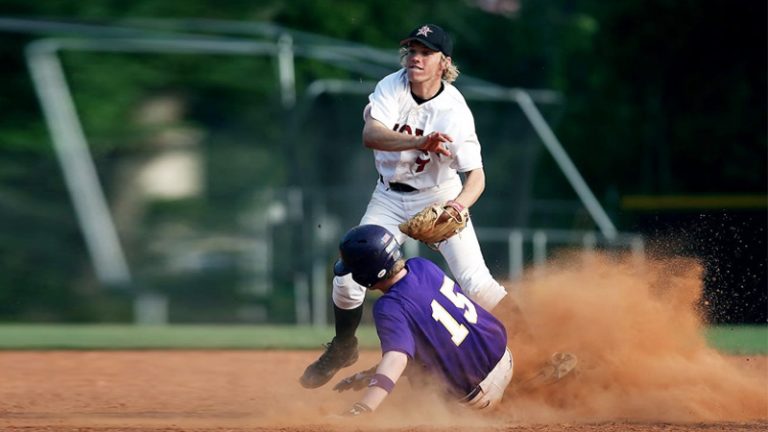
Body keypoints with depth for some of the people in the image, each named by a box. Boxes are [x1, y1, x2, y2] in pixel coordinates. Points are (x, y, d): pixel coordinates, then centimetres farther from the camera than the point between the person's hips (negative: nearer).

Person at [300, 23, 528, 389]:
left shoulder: (454, 112, -23)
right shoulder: (392, 87, -17)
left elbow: (476, 175, -25)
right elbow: (371, 135, -34)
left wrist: (459, 204, -47)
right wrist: (420, 143, -50)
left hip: (440, 195, -3)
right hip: (390, 197, 3)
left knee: (476, 283, -16)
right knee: (347, 278, -4)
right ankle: (342, 348, 22)